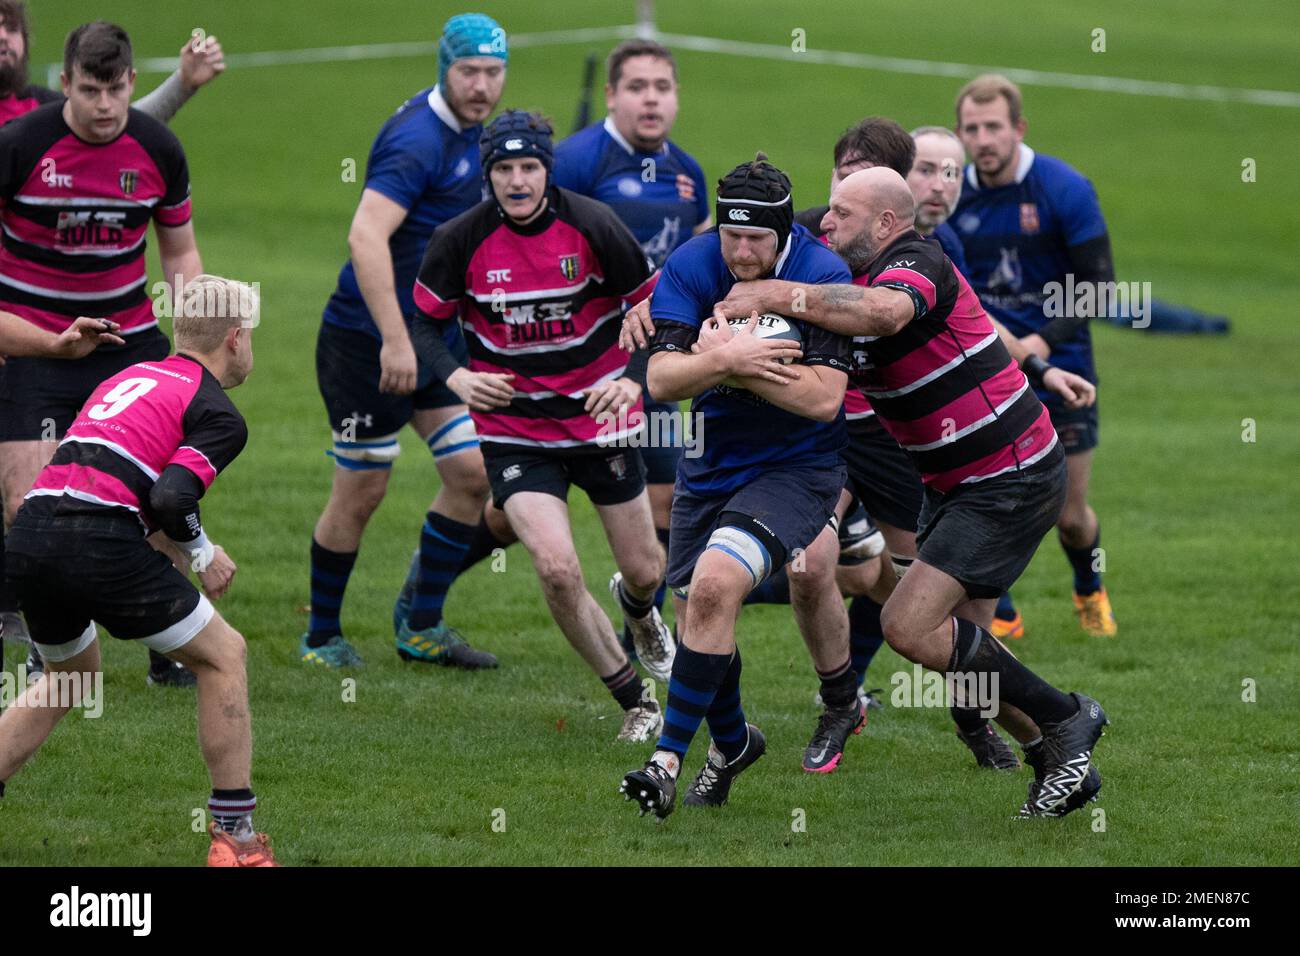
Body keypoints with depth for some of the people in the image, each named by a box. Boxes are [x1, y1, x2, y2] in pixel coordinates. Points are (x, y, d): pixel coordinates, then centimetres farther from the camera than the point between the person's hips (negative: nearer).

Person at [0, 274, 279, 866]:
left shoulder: (129, 378, 26)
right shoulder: (220, 416, 2)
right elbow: (171, 498, -14)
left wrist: (172, 544, 26)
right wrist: (202, 555, 5)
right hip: (100, 546, -7)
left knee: (70, 677, 32)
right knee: (223, 655, 11)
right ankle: (233, 837, 8)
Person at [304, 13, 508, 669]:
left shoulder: (468, 132, 8)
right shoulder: (419, 138, -21)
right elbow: (366, 235, -32)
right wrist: (394, 339, -35)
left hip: (430, 337, 9)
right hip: (366, 339, -9)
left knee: (471, 473, 5)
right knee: (360, 492, 0)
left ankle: (420, 626, 16)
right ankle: (321, 637, 16)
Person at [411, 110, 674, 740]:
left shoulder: (592, 227, -14)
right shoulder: (460, 240, -13)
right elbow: (427, 321, 2)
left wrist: (635, 381, -16)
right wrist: (455, 376, -17)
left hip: (599, 420, 1)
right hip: (514, 433, -1)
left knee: (643, 572, 10)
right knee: (557, 569, -19)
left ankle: (639, 611, 52)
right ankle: (634, 702, 2)